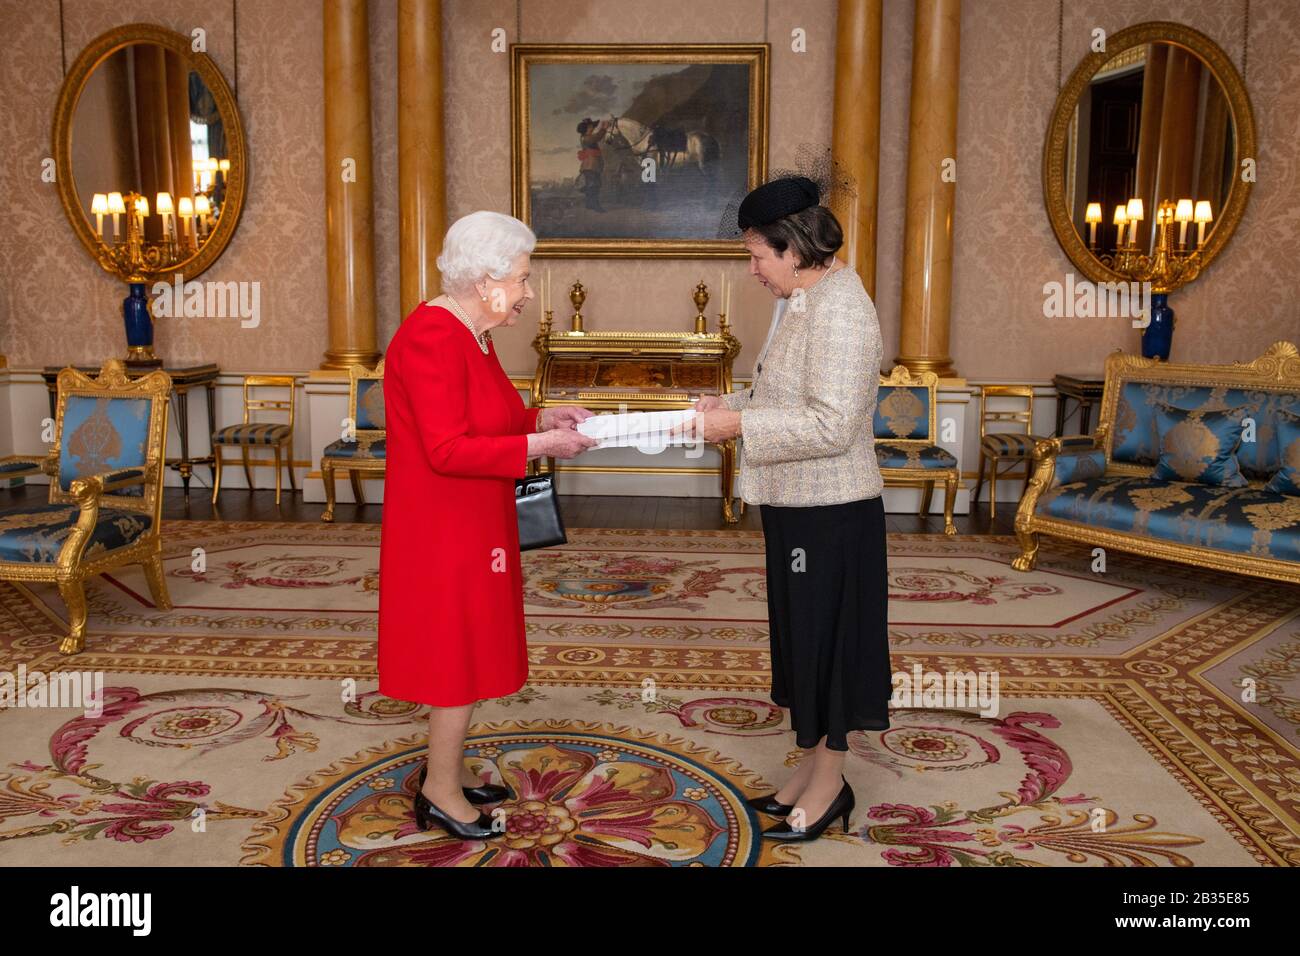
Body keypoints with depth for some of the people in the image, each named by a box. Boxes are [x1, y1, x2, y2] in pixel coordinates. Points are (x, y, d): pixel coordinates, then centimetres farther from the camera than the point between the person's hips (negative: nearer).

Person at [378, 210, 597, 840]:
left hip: (468, 524, 10)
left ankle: (444, 768, 31)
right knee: (459, 654, 1)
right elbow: (448, 450, -26)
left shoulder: (467, 334, 10)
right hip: (443, 531, -10)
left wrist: (544, 418, 3)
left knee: (462, 648, 17)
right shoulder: (432, 338, -21)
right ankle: (441, 794, 16)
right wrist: (540, 445, -23)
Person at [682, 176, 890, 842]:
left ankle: (829, 788, 21)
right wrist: (733, 406, 3)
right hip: (797, 506, 10)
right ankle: (813, 767, 33)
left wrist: (739, 425, -21)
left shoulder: (839, 310, -21)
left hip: (830, 514, -10)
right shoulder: (803, 301, 10)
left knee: (824, 640, 4)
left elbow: (832, 426, -27)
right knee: (802, 637, 18)